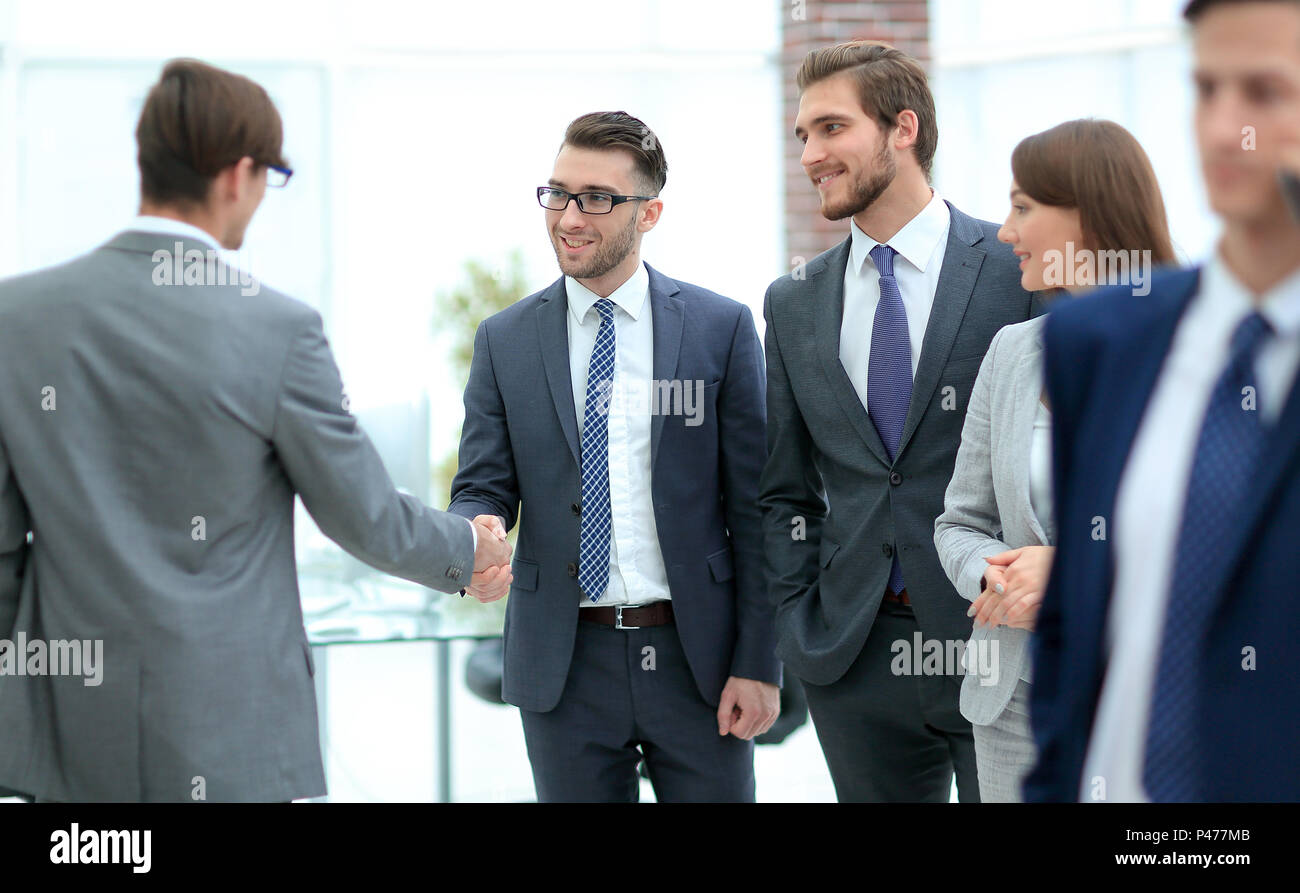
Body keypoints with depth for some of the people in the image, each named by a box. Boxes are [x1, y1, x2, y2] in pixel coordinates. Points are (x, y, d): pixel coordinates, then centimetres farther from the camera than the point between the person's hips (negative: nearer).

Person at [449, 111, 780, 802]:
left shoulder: (720, 328, 1)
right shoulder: (505, 341, 6)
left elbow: (752, 506, 0)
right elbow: (481, 488, 4)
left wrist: (758, 662, -4)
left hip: (696, 657, -1)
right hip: (564, 663, 1)